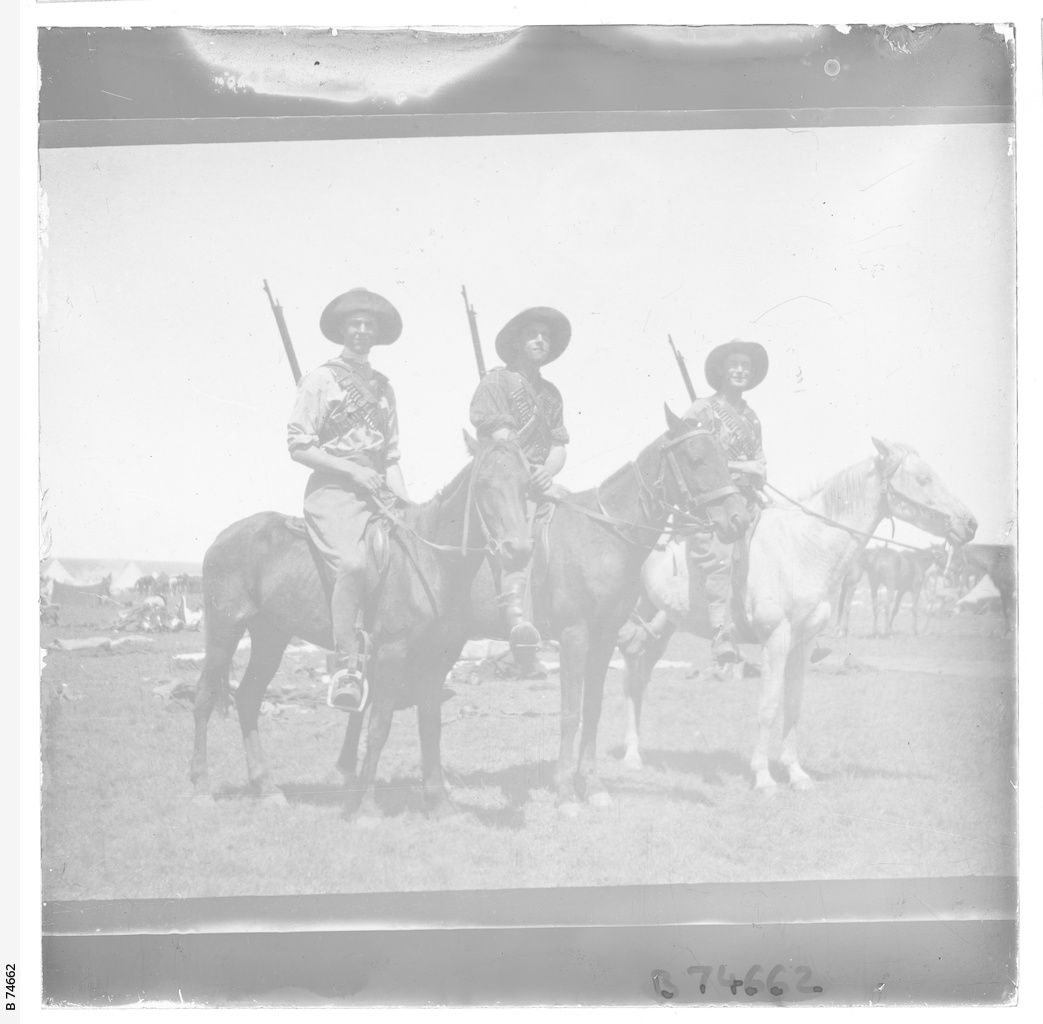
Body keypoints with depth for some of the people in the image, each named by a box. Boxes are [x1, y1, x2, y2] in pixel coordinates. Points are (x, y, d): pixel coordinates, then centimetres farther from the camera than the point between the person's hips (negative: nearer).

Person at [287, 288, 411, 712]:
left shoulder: (383, 386, 20)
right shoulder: (320, 379, 4)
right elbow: (298, 446, -3)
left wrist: (405, 501, 8)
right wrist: (352, 470, -12)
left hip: (375, 495, 6)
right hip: (332, 490, -6)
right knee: (352, 562, -30)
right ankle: (347, 665, -27)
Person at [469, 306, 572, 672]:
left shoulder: (550, 392, 23)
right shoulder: (496, 381, 5)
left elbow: (559, 447, 16)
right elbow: (501, 439, -6)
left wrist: (548, 470, -6)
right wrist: (527, 477, -15)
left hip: (541, 481, 7)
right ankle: (516, 613, -50)